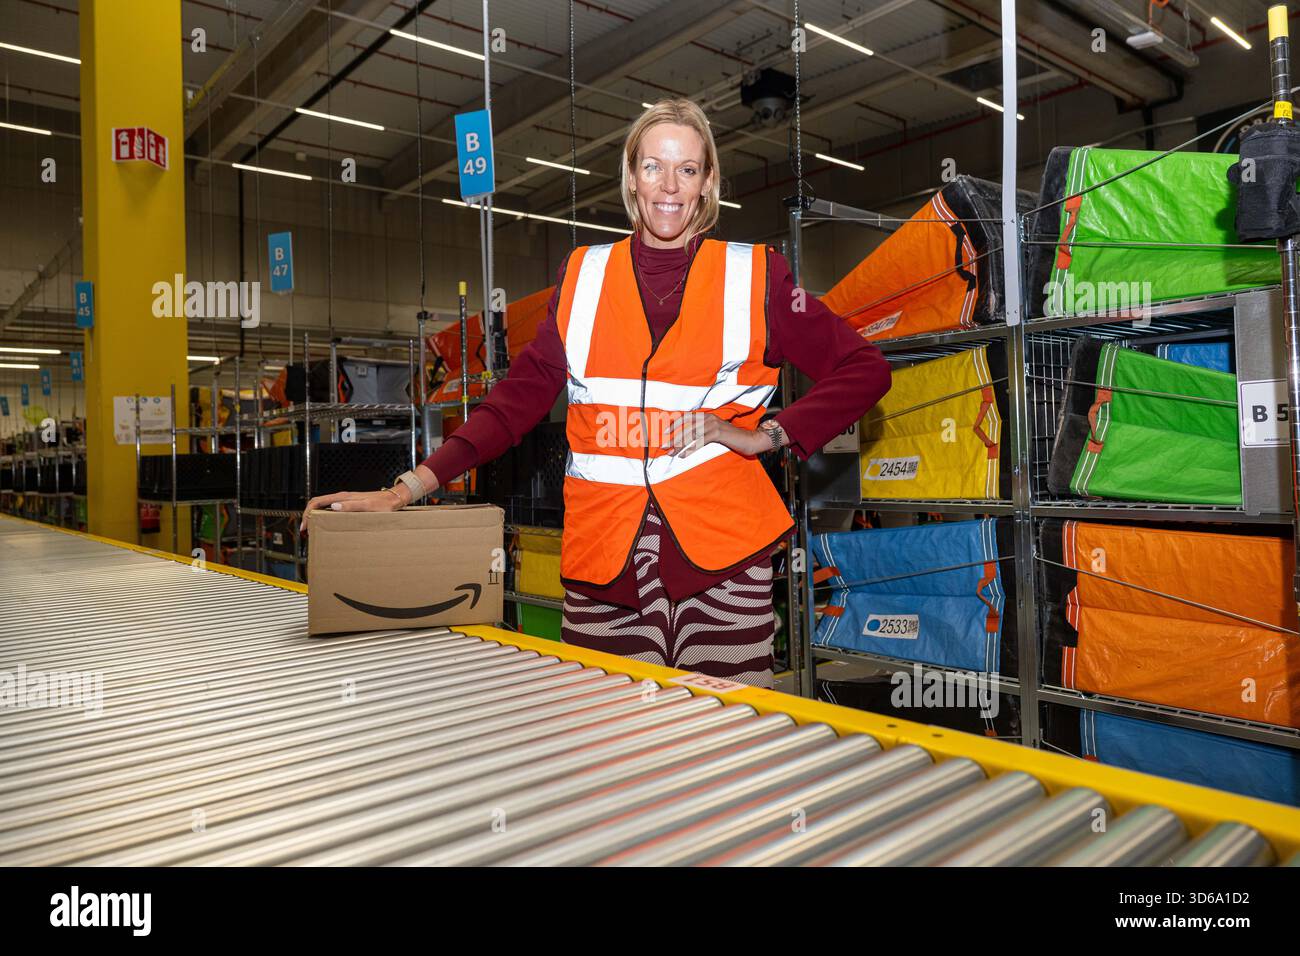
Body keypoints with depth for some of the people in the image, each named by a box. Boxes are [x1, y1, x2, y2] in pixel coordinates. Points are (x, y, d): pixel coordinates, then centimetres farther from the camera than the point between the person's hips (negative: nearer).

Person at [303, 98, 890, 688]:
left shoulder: (753, 276, 6)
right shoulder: (584, 274, 12)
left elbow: (865, 370, 8)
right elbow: (522, 393, 8)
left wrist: (767, 434, -4)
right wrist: (412, 486, -1)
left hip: (720, 544, -1)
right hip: (603, 549, 2)